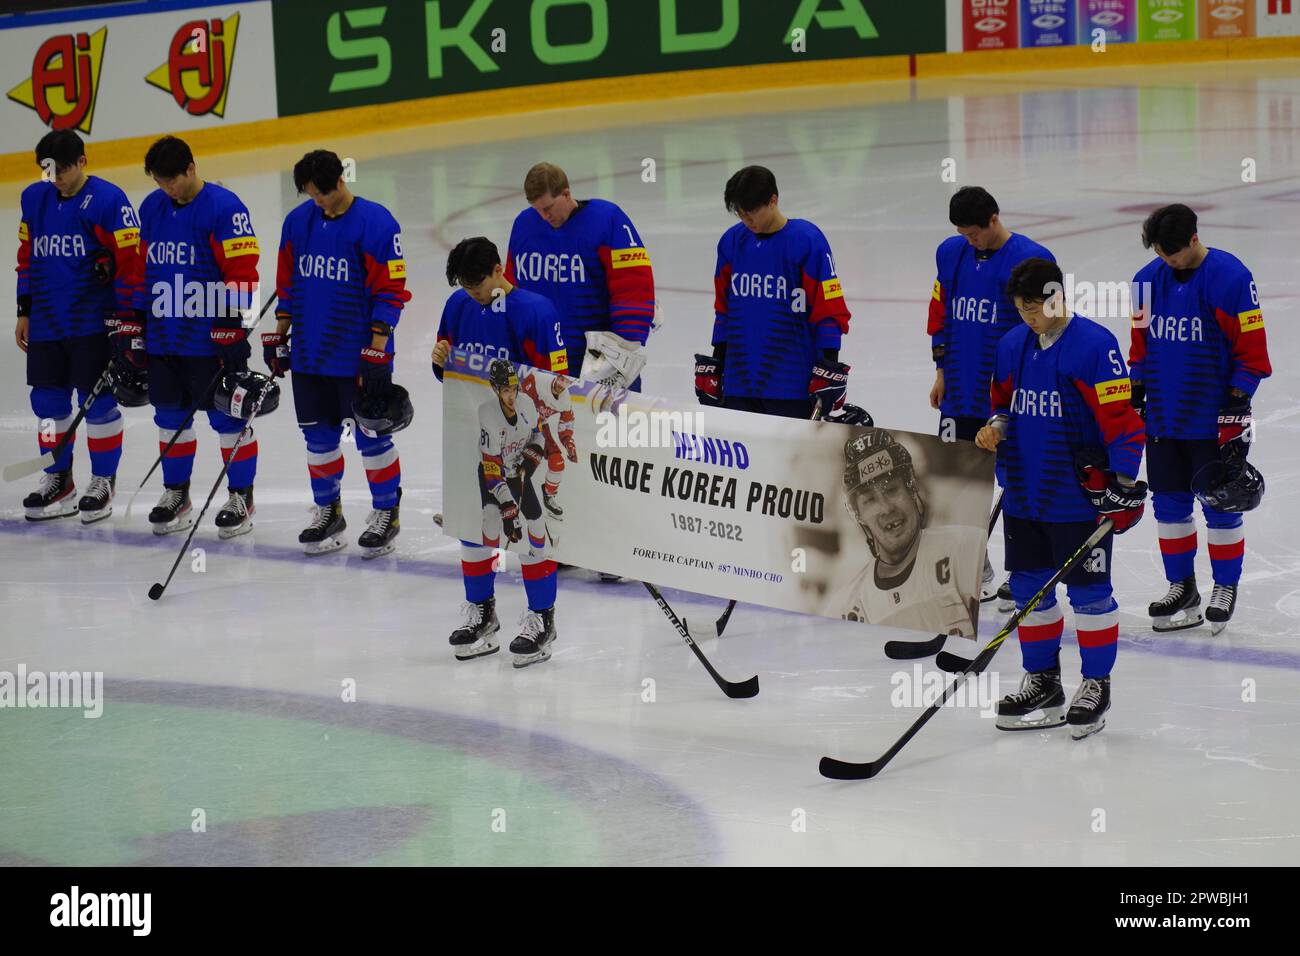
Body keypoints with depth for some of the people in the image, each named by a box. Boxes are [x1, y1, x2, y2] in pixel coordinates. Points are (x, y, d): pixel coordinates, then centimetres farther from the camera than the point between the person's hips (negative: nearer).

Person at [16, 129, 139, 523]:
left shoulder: (108, 200, -12)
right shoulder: (34, 199, 8)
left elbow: (130, 260, -12)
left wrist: (127, 317, -12)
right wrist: (24, 311, 16)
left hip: (93, 324, -6)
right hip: (46, 324, 6)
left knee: (97, 400, 0)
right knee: (48, 401, 10)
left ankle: (103, 482, 12)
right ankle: (58, 481, 22)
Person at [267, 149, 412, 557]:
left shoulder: (376, 223, -14)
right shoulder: (299, 221, 5)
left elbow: (390, 291, -14)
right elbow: (287, 283, 15)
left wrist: (377, 351, -16)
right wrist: (277, 337, 12)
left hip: (360, 357, -5)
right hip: (310, 354, 5)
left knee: (371, 436, 3)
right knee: (319, 436, 12)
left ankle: (386, 514, 16)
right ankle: (327, 511, 27)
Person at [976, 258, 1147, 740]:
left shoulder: (1094, 346, -14)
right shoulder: (1012, 346, 7)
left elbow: (1121, 416, -15)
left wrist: (1124, 484, -17)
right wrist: (995, 426, -1)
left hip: (1079, 497, -7)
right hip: (1024, 494, 7)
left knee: (1088, 589, 1)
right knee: (1029, 587, 11)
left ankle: (1096, 684, 12)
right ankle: (1042, 682, 24)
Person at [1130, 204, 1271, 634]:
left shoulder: (1231, 277, -13)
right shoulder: (1147, 280, 4)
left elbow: (1251, 346, -11)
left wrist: (1238, 404, -13)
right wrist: (1134, 397, 11)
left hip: (1214, 420, -5)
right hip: (1163, 417, 5)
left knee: (1220, 506, 3)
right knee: (1169, 503, 9)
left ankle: (1225, 589, 16)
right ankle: (1182, 589, 20)